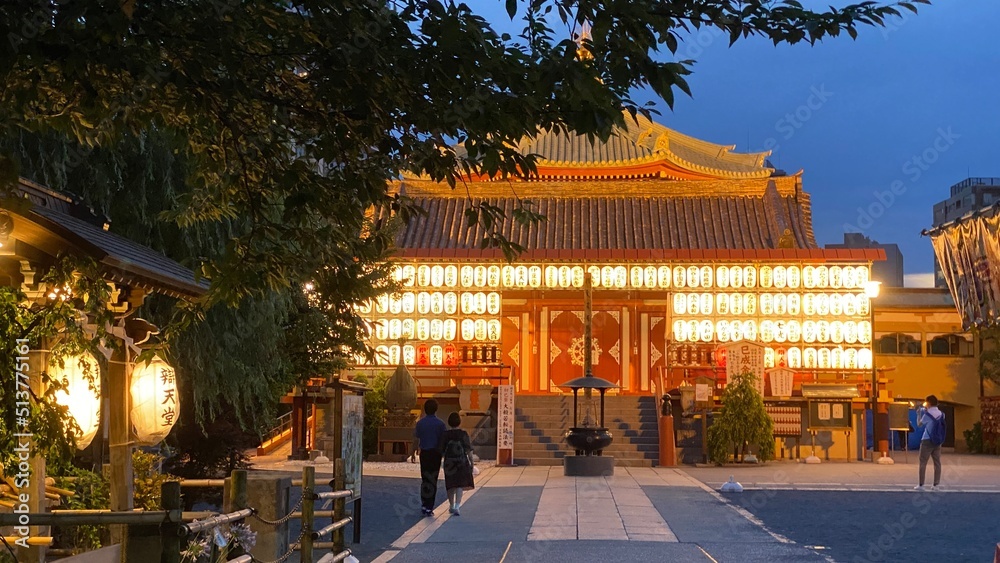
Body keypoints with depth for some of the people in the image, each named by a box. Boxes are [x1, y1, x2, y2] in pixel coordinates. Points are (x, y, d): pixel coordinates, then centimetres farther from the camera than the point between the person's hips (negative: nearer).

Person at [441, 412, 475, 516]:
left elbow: (442, 450, -2)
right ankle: (456, 506, -15)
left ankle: (452, 506, 30)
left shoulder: (445, 434, -5)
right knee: (459, 485, 0)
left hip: (449, 463, 2)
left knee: (451, 485, 16)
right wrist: (471, 462, 2)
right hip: (462, 462, -2)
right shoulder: (463, 434, -9)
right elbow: (469, 451, -7)